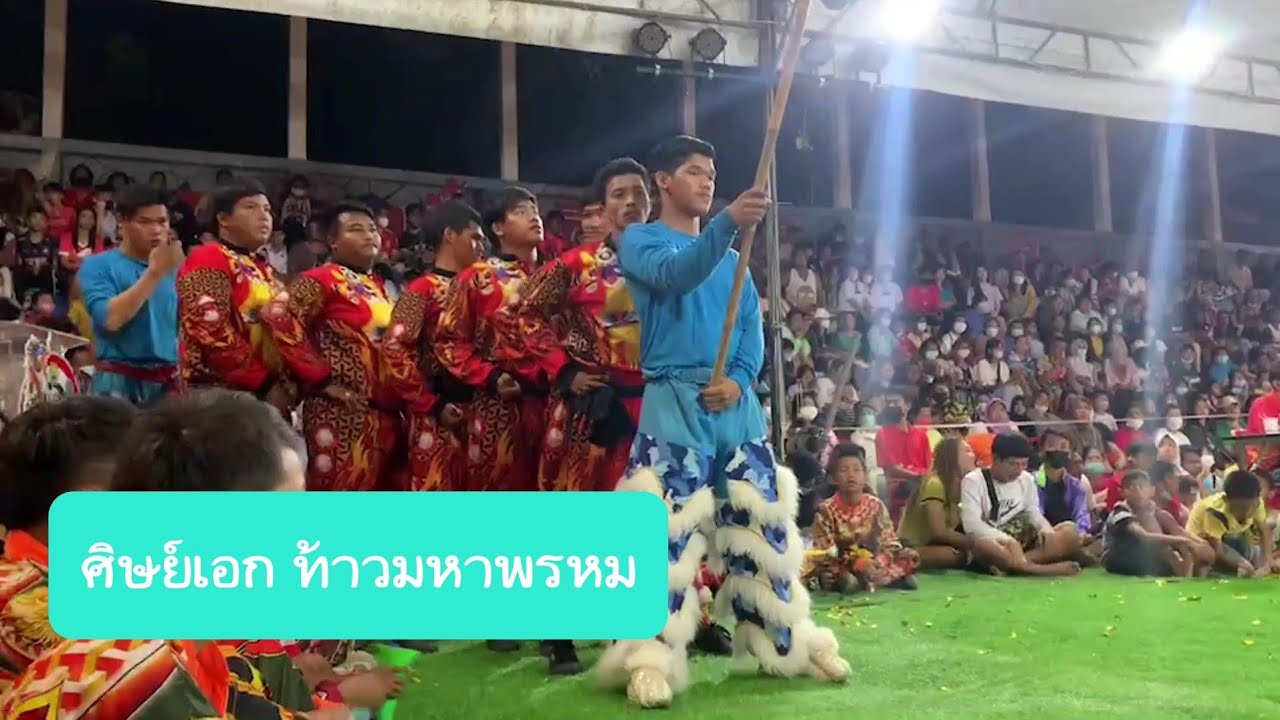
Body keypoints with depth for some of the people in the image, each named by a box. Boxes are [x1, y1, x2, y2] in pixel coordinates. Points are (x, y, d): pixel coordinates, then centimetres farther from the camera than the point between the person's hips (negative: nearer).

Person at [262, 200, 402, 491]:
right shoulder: (319, 280, -6)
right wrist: (321, 380, -19)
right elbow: (279, 319, -20)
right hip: (342, 413, -8)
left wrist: (398, 398, 11)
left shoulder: (377, 287, 18)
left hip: (384, 414, 8)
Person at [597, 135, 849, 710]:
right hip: (675, 400, -5)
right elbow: (676, 275, -19)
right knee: (667, 528, -10)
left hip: (737, 403, 5)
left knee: (764, 521, 8)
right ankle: (653, 656, -3)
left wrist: (739, 378, -7)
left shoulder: (730, 257, 20)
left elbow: (752, 324, 13)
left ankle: (787, 642, 19)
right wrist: (728, 222, -35)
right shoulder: (640, 240, 3)